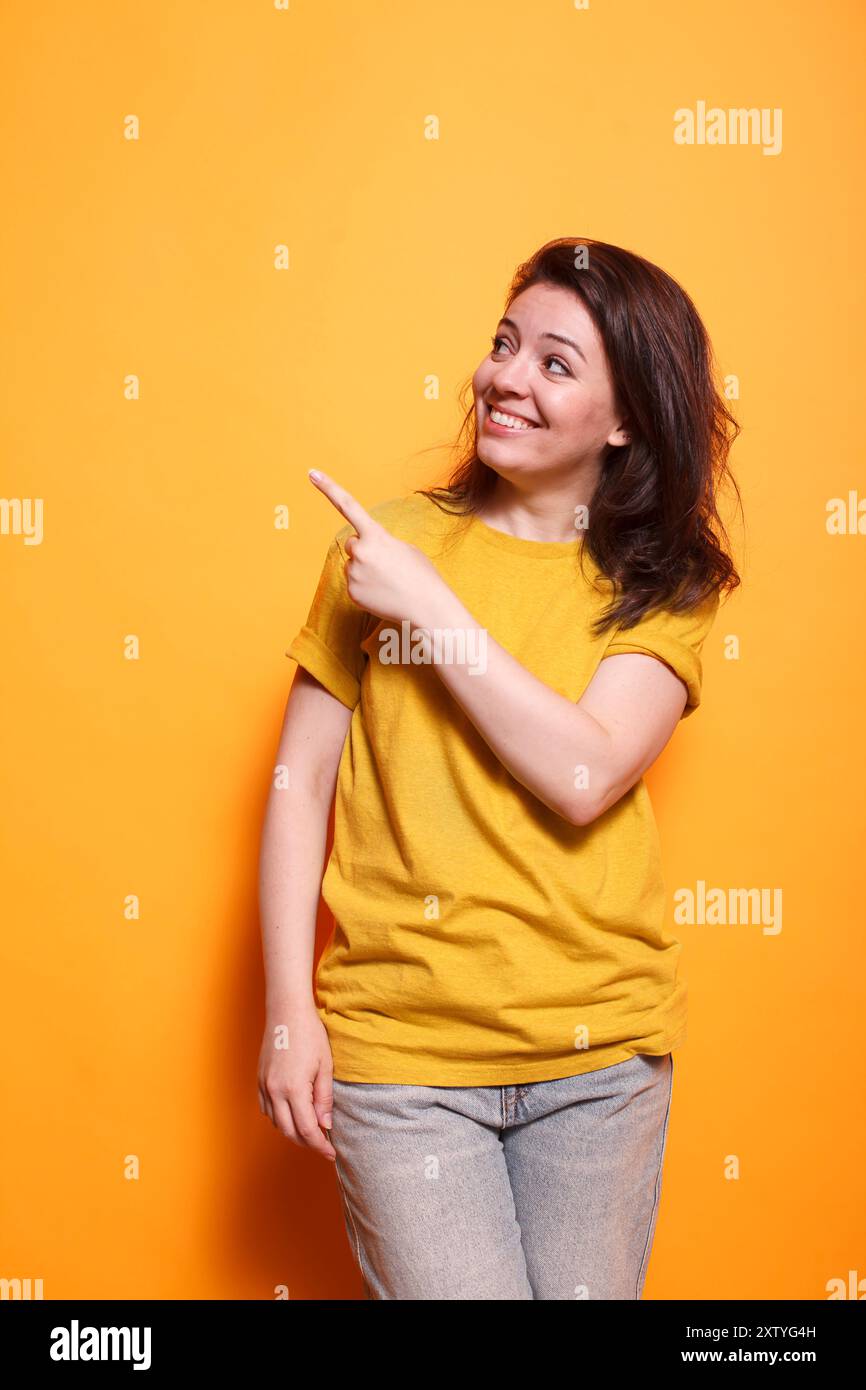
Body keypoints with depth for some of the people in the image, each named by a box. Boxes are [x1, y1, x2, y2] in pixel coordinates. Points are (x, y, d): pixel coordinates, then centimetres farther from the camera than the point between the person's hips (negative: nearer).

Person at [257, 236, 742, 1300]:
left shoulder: (664, 586, 1)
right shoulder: (387, 543, 0)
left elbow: (584, 776, -16)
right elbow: (300, 781, 0)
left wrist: (429, 608, -16)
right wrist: (288, 1011, -3)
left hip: (601, 1054, 2)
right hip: (399, 1049, -1)